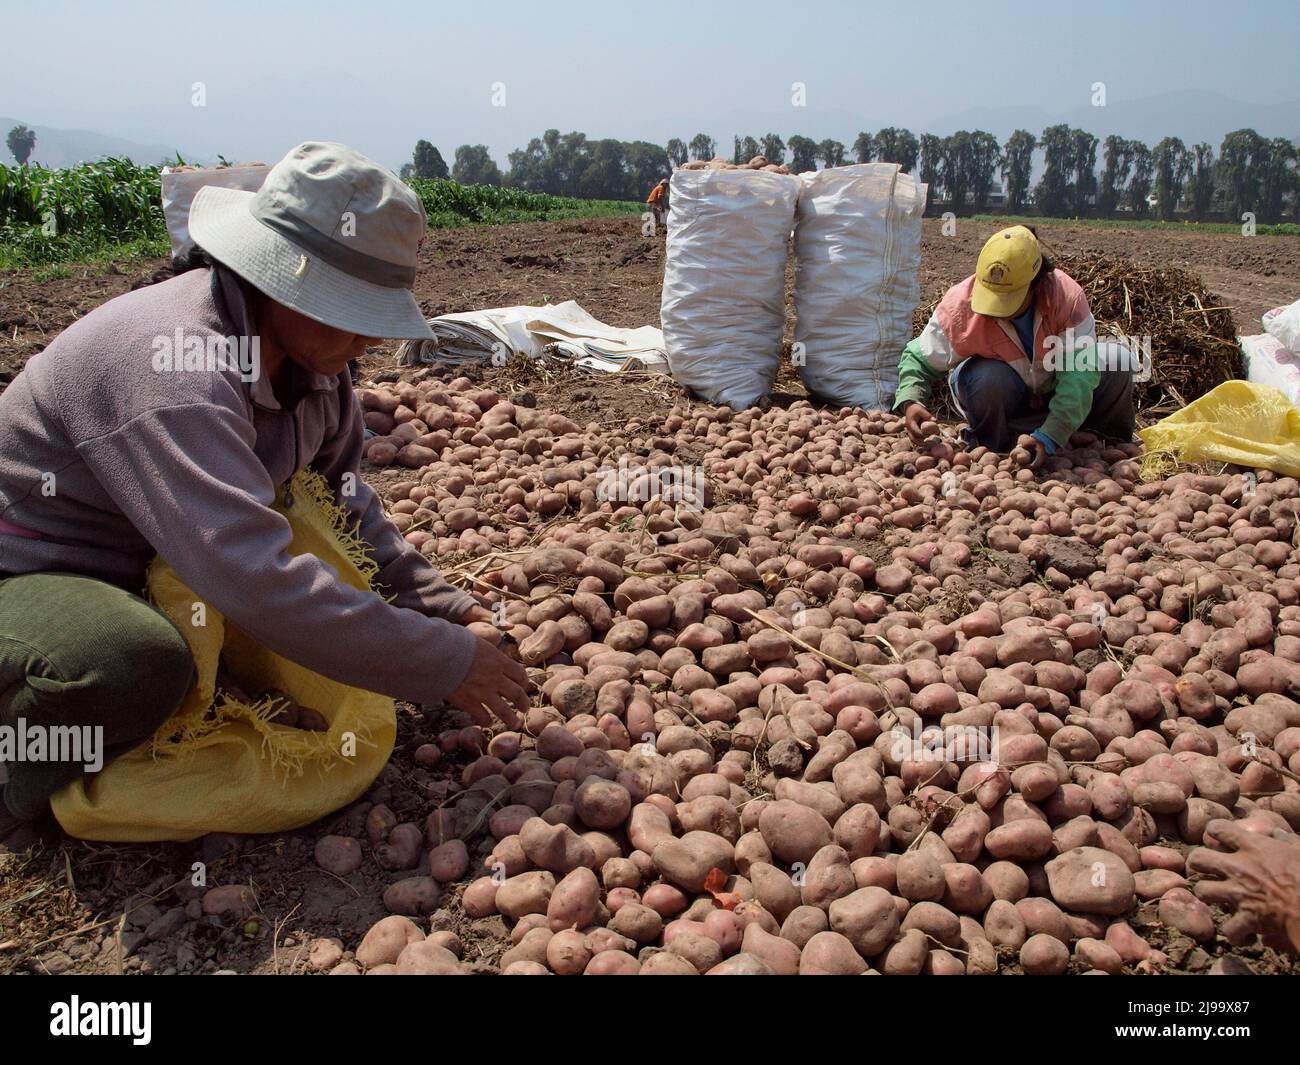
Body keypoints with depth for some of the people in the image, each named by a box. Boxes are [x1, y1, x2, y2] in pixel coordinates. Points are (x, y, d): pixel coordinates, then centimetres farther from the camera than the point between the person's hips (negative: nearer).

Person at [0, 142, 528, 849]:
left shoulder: (309, 346, -6)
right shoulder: (174, 368, -35)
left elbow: (343, 495, 6)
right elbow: (257, 581, -43)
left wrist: (431, 600, -5)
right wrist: (443, 662, -37)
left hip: (145, 572, 9)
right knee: (139, 673, -39)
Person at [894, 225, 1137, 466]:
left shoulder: (1067, 297, -28)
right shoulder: (958, 307, -27)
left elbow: (1079, 374, -31)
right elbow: (919, 359, -16)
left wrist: (1049, 437, -42)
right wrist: (910, 401, -38)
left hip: (1054, 388, 2)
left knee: (1119, 360, -17)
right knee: (989, 377, -37)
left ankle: (1116, 443, 11)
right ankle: (990, 451, -8)